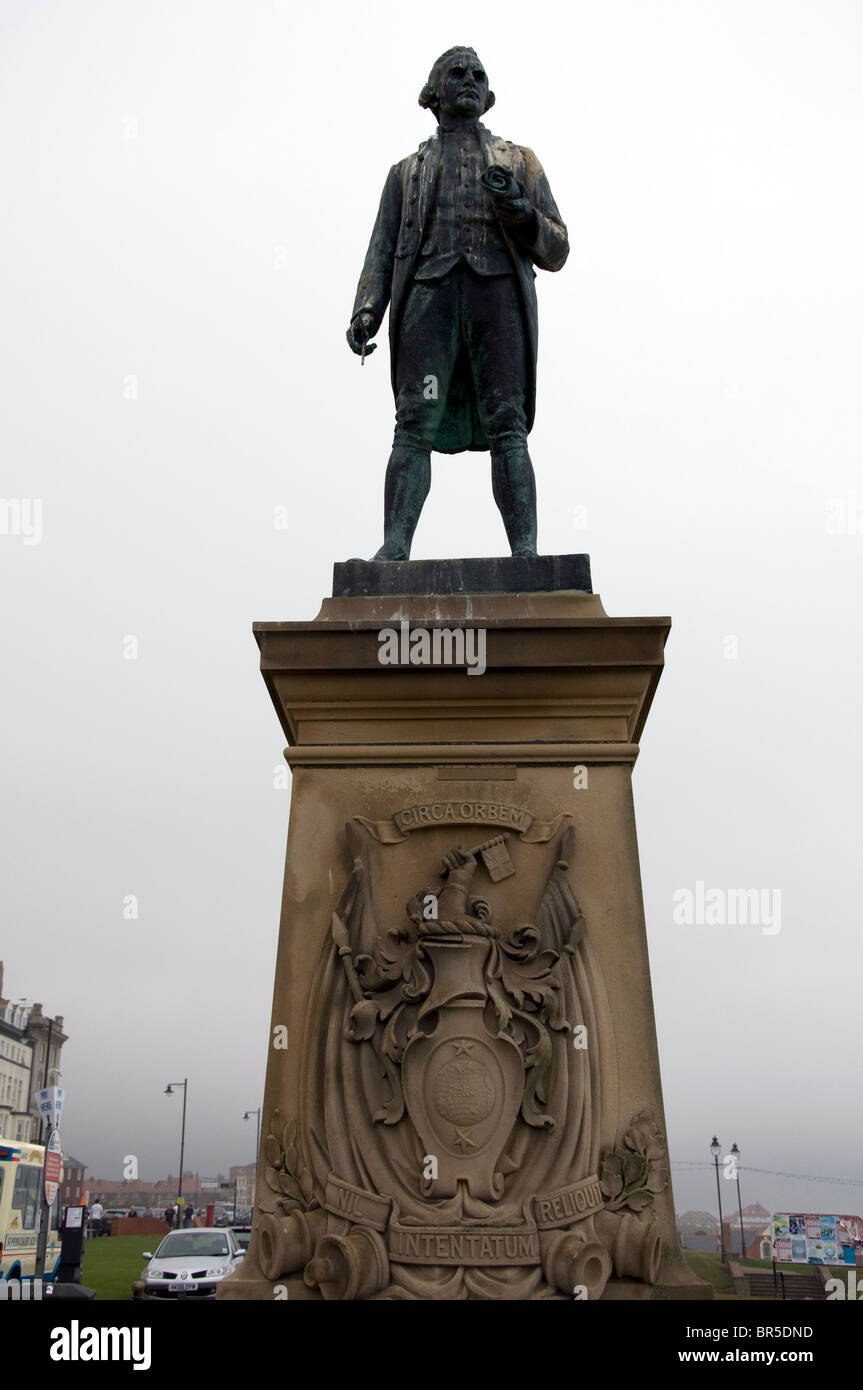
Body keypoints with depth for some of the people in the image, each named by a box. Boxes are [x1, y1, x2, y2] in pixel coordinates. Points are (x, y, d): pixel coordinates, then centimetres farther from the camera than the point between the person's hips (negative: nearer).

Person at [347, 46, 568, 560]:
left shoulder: (520, 163, 26)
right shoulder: (407, 171, 28)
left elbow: (555, 251, 17)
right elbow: (382, 252, 17)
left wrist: (516, 209, -3)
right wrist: (366, 311, -3)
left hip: (499, 292, 0)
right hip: (430, 292, 1)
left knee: (507, 426, -15)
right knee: (416, 423, -17)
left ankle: (526, 554, -23)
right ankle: (394, 551, -26)